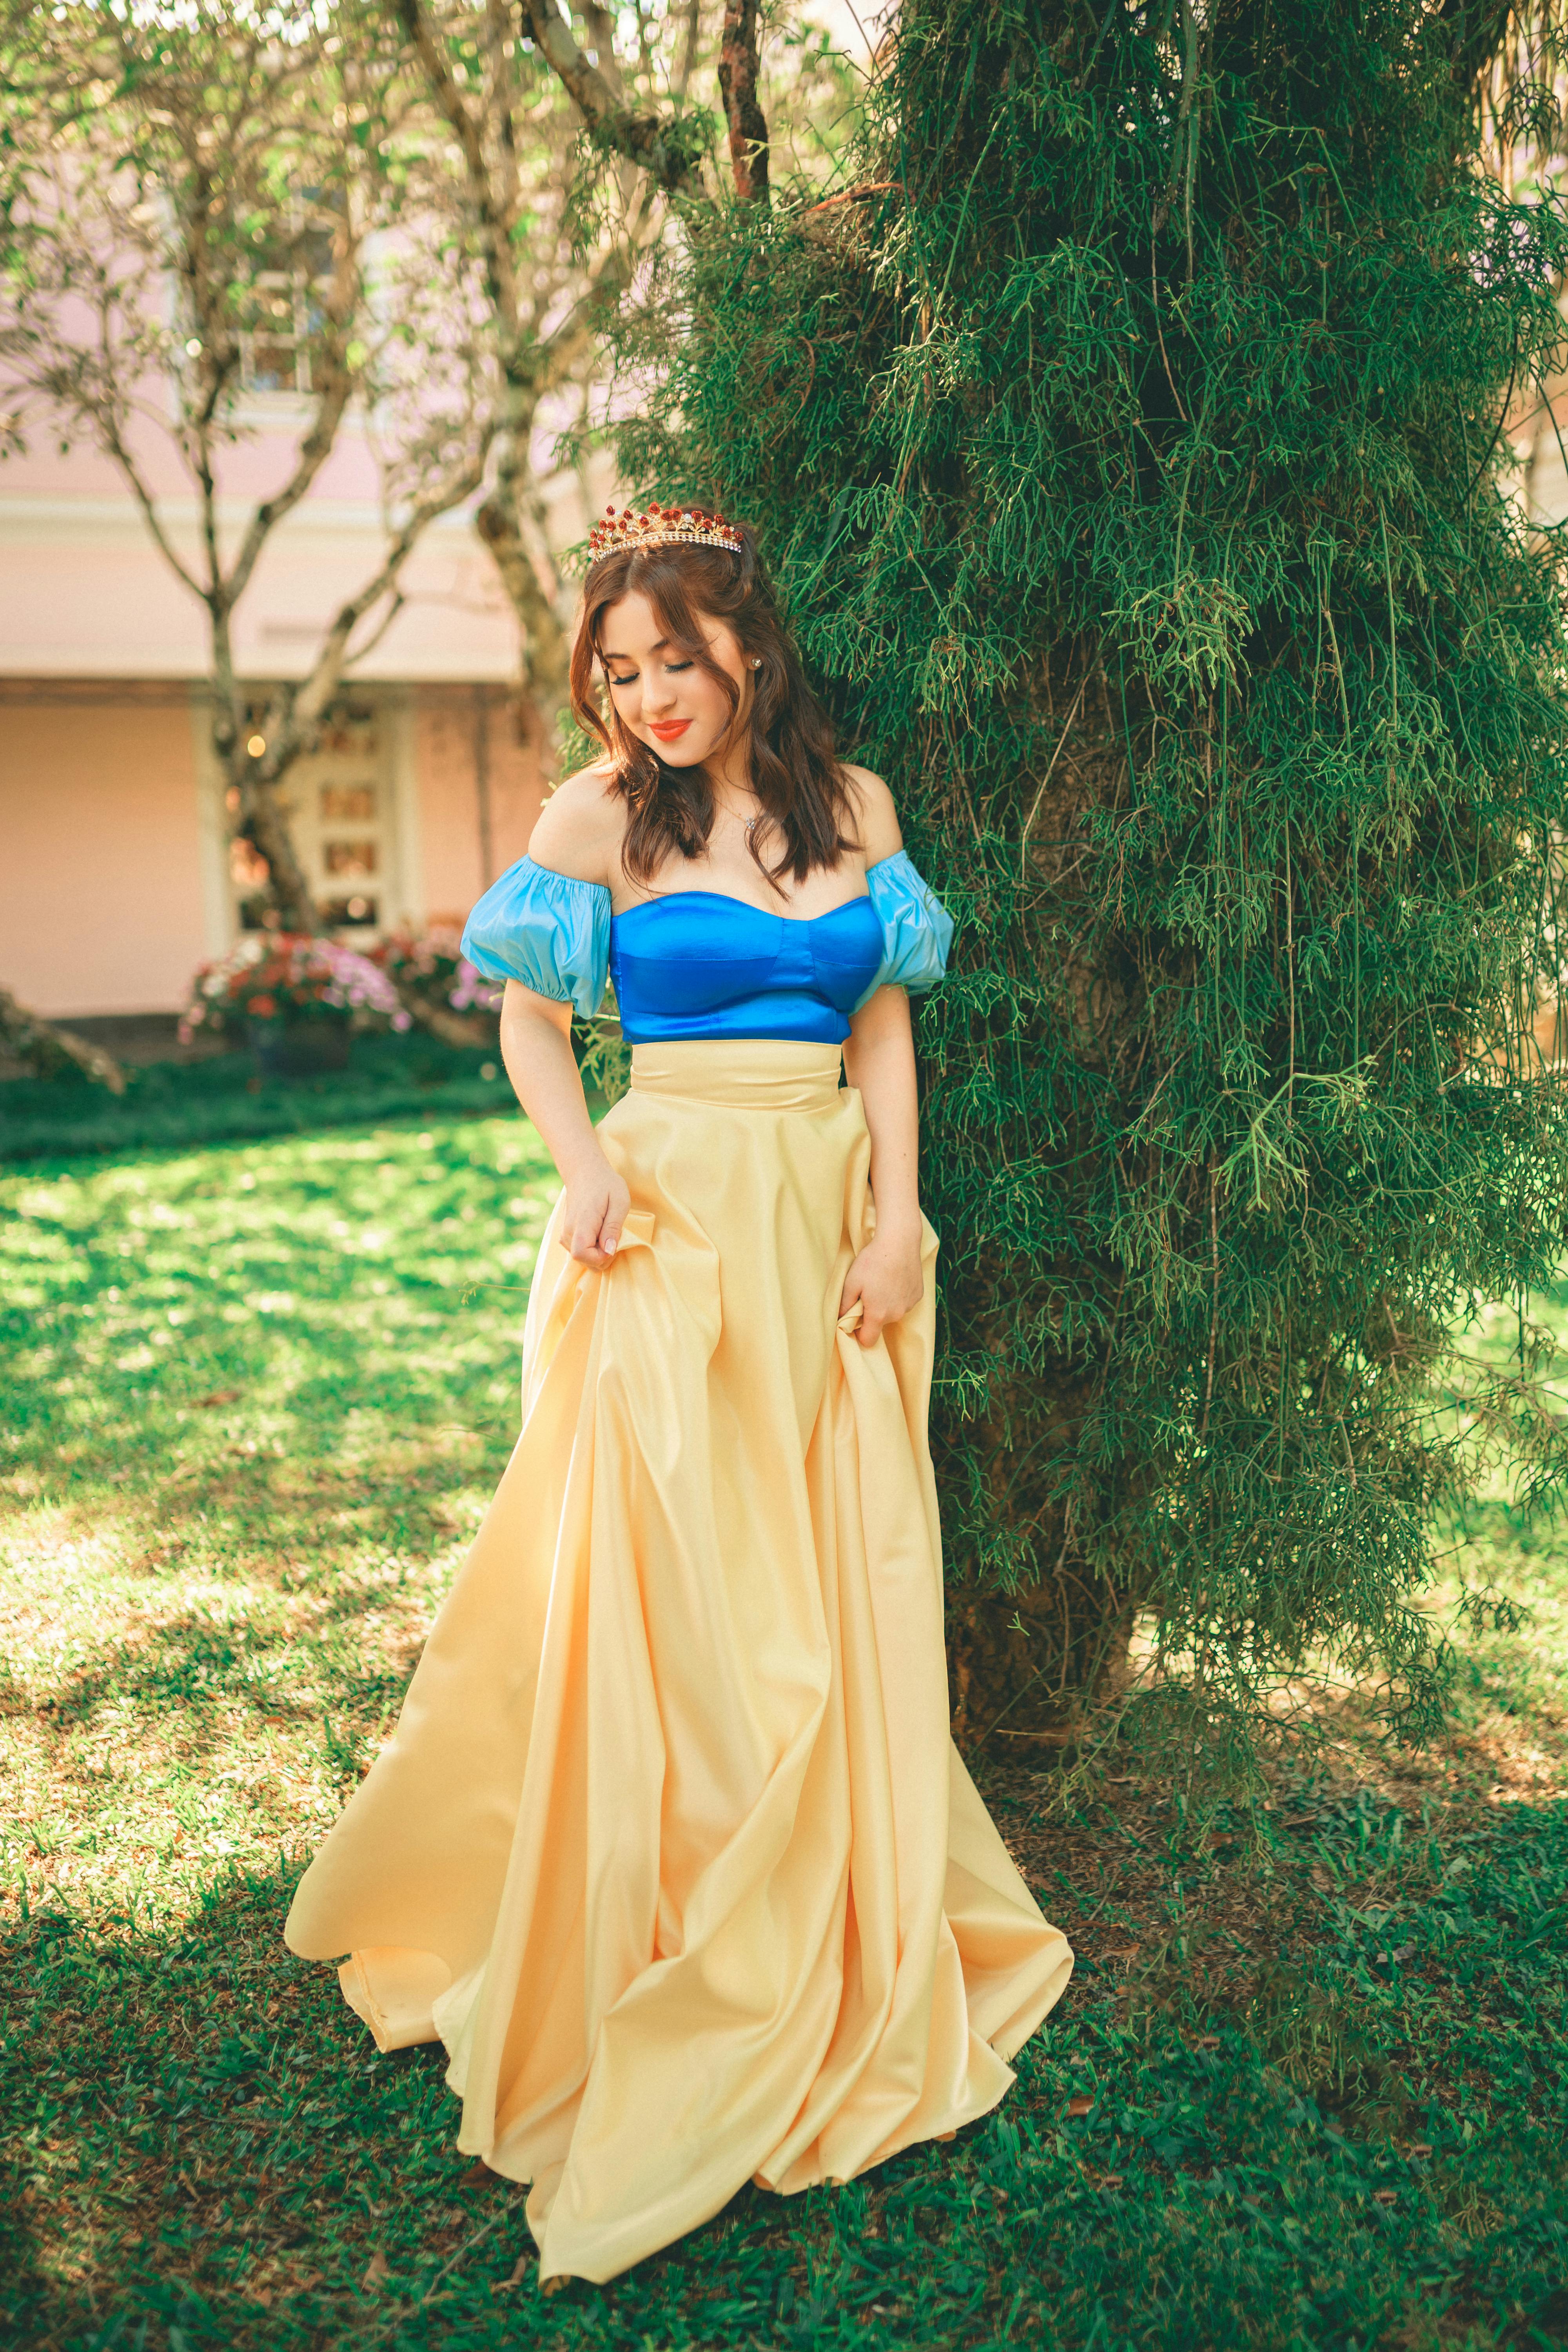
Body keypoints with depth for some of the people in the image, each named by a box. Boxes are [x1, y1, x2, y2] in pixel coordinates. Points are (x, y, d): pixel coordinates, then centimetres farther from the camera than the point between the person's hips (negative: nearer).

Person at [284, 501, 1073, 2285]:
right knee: (673, 1583, -2)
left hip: (829, 1227, 4)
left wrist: (893, 1218, 1)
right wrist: (587, 1174, -11)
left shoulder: (854, 803, 8)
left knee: (841, 1586, 9)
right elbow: (529, 1018, 6)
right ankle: (665, 1983, 13)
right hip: (678, 1219, -4)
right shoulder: (599, 818, -1)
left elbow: (884, 1023, 10)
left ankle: (847, 1963, 27)